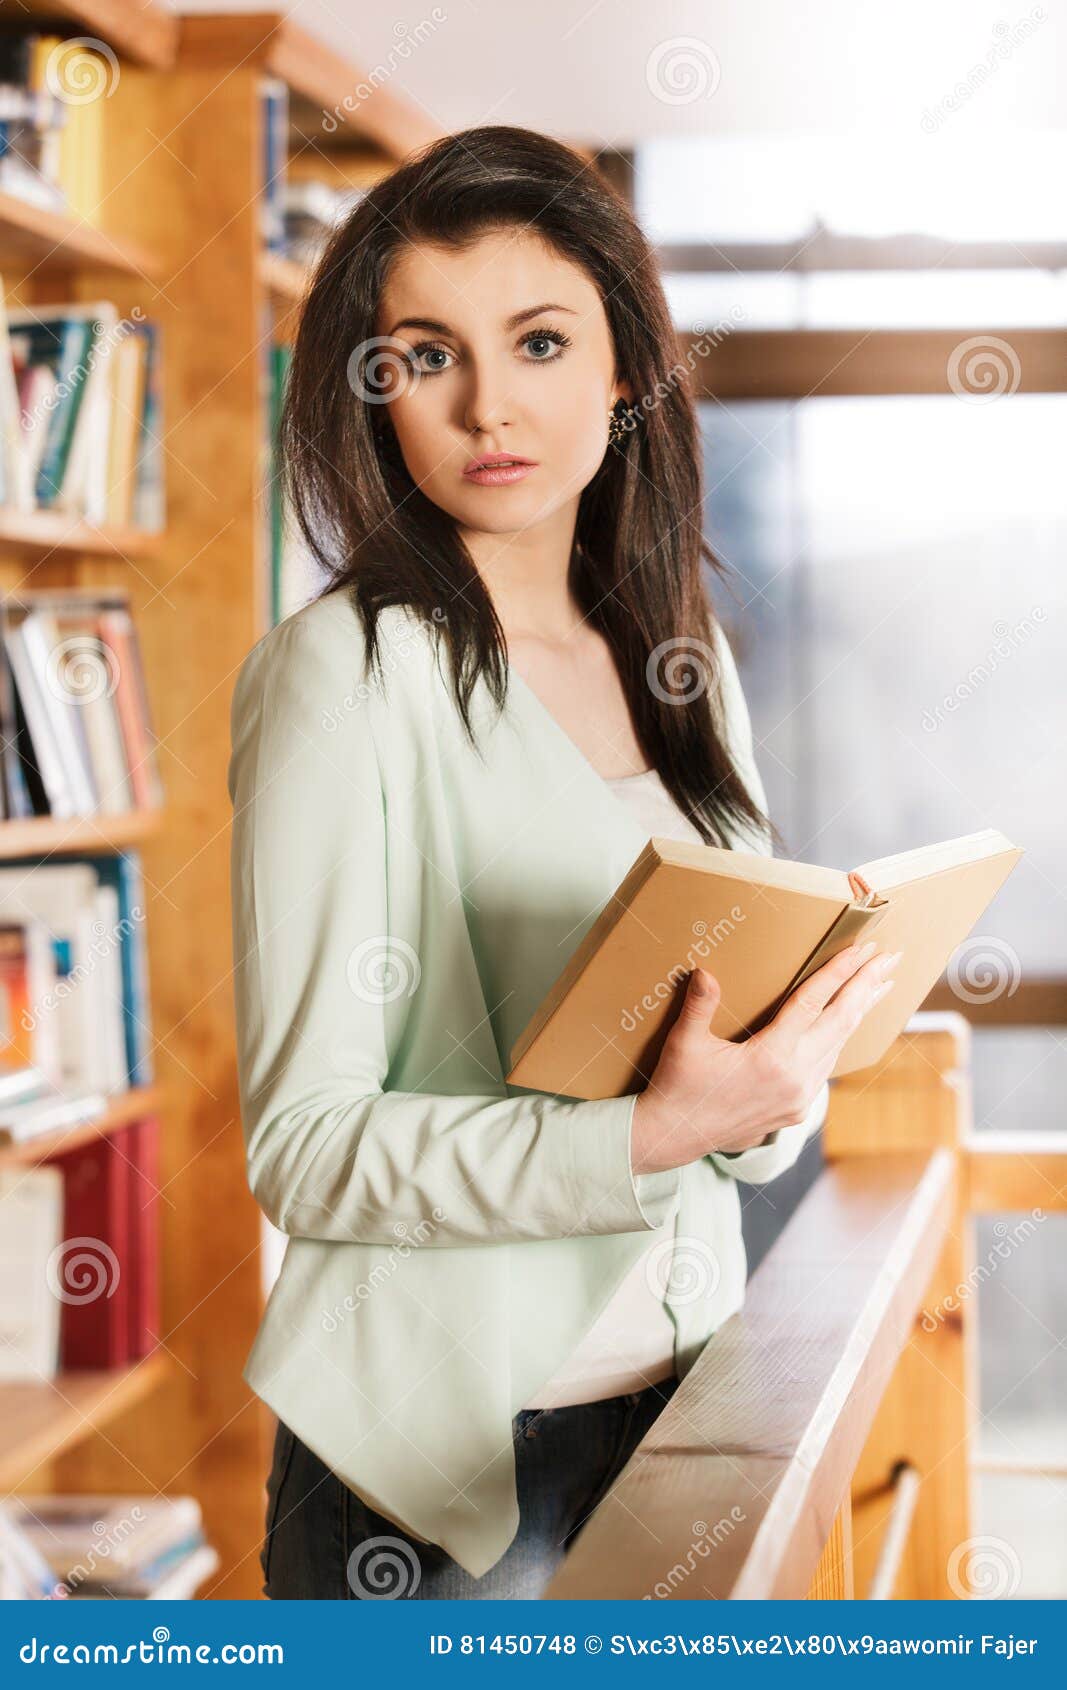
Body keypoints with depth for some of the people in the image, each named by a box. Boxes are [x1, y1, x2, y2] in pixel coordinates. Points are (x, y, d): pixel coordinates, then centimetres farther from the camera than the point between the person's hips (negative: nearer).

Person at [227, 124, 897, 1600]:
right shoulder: (347, 668, -13)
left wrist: (770, 1096, -7)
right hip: (441, 1431, -6)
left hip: (681, 1382, 6)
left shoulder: (684, 660, 6)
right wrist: (648, 1136, -26)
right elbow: (303, 1145, -16)